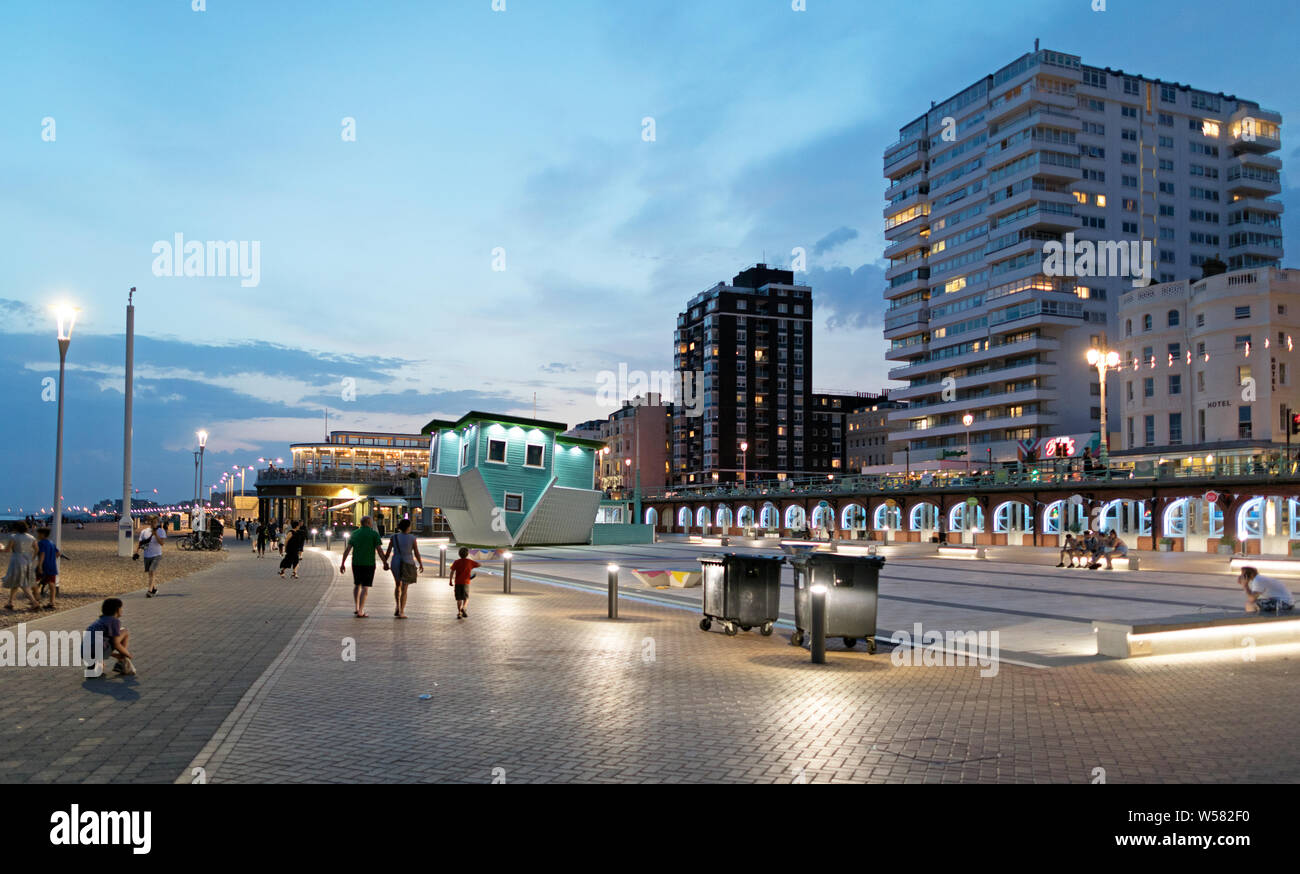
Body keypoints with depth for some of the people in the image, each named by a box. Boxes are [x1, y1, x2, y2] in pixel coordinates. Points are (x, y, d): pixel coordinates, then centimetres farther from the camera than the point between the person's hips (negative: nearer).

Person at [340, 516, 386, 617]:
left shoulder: (355, 533, 6)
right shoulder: (374, 534, -5)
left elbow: (347, 549, 0)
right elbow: (379, 549, -10)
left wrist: (343, 563, 2)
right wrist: (384, 563, -1)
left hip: (356, 563, 4)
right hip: (369, 564, -4)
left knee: (357, 585, 21)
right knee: (365, 587, -2)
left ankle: (357, 608, 23)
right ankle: (360, 612, -8)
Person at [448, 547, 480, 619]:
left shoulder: (456, 562, 1)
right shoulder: (470, 562, 2)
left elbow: (452, 571, -8)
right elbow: (479, 564, 10)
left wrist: (450, 581, -4)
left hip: (457, 582, 1)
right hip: (465, 582, -1)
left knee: (459, 599, 9)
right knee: (466, 598, 9)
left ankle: (459, 613, 4)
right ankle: (463, 608, -17)